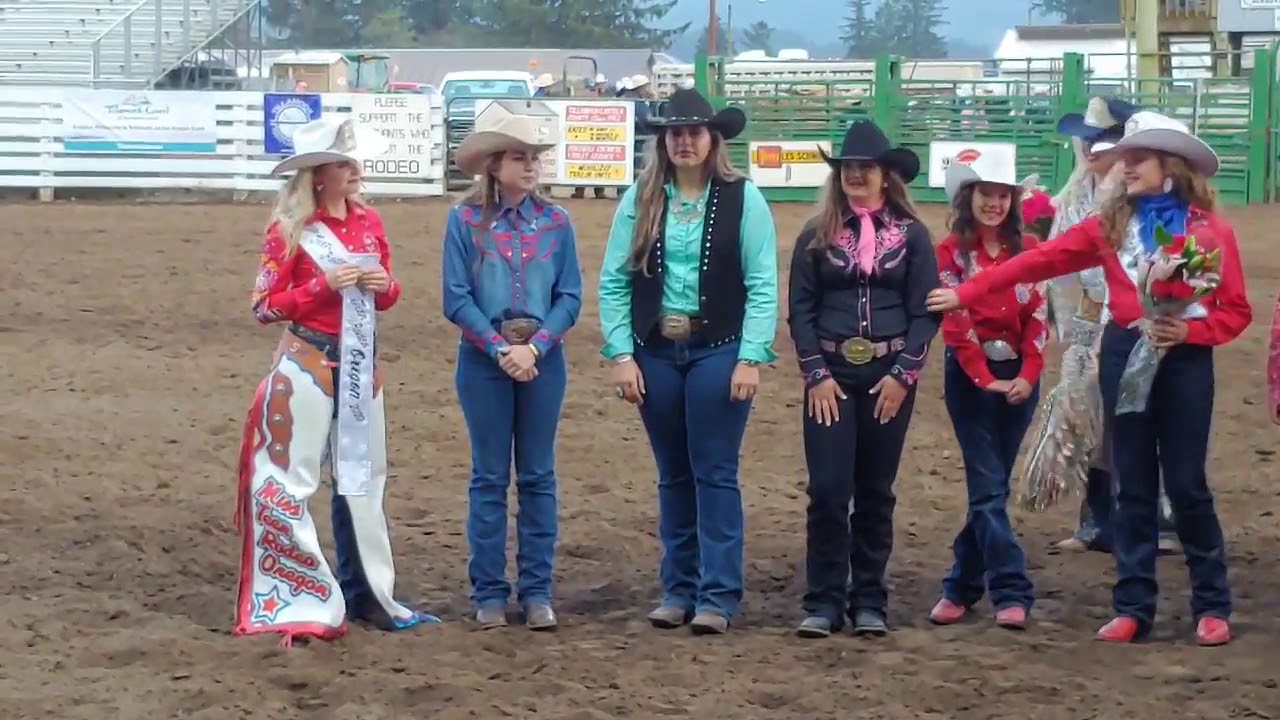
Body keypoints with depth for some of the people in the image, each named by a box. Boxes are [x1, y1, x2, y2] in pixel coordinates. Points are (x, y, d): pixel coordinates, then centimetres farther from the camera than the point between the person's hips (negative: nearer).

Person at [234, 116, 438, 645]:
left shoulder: (369, 222, 6)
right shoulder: (288, 229, -9)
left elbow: (386, 296, 16)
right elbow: (265, 306, -10)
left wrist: (384, 286, -7)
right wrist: (324, 286, -20)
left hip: (361, 365, 6)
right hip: (307, 364, -6)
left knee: (363, 479, 12)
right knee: (292, 481, -3)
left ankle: (366, 592, 21)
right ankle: (296, 598, 2)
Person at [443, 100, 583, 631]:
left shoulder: (556, 222, 1)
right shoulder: (466, 220, -5)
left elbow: (570, 297, -1)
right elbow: (456, 299, -7)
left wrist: (535, 347, -14)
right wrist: (500, 349, -15)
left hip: (543, 361, 2)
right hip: (484, 361, -2)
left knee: (538, 477, 7)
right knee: (489, 479, 6)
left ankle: (537, 591, 13)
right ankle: (489, 592, 11)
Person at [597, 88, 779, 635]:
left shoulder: (742, 199, -4)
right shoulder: (640, 200, 3)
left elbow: (762, 286, -6)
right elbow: (614, 282, 3)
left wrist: (751, 358, -13)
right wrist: (621, 354, -4)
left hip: (718, 351, -3)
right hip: (655, 351, 3)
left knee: (715, 474, 0)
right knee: (673, 476, 11)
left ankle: (718, 596, 5)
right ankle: (679, 589, 20)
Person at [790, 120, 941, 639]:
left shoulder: (911, 235, 2)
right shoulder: (817, 236, 4)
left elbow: (926, 311, 0)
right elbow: (800, 309, 2)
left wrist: (903, 374, -9)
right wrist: (816, 373, -7)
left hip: (889, 377, 0)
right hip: (830, 376, 0)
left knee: (876, 492, 6)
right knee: (828, 489, -5)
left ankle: (869, 602, 13)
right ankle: (823, 602, 2)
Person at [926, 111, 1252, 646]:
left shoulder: (1211, 229, -4)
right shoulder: (1111, 223, 5)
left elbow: (1236, 311, -2)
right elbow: (1039, 260, 3)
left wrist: (1189, 330, -20)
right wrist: (967, 293, 0)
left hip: (1185, 361, -3)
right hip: (1123, 355, 3)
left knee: (1186, 485, 0)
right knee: (1134, 487, 7)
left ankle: (1213, 606, 13)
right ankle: (1132, 607, 13)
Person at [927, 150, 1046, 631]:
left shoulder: (1028, 250, 6)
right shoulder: (952, 252, -3)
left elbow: (1038, 317, 1)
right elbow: (956, 322, -8)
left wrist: (1028, 375, -10)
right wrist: (986, 379, -15)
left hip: (1020, 375, 3)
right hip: (971, 376, -3)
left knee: (991, 484, 8)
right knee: (988, 486, -7)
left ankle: (963, 586, 17)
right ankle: (1012, 592, -7)